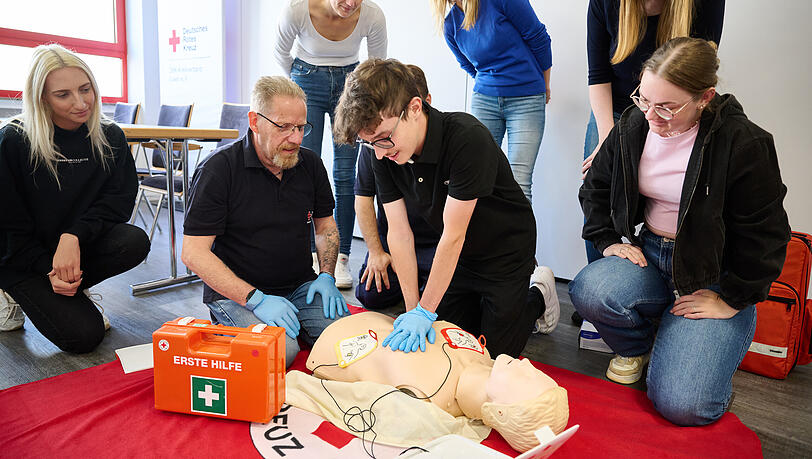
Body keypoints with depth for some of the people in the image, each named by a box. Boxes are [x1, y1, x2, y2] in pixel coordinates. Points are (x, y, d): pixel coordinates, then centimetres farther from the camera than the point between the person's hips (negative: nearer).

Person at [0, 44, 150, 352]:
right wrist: (48, 270, -17)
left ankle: (71, 292, 1)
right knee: (83, 335, -18)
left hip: (82, 244, 3)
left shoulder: (110, 137, -5)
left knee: (135, 243, -28)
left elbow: (119, 201, -9)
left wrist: (74, 237, -26)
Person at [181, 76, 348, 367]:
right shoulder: (218, 169, -12)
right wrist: (256, 299, -22)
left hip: (301, 287, 5)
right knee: (281, 352, -30)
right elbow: (193, 253, -14)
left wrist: (326, 276, -2)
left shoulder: (310, 163, 4)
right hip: (236, 293, -4)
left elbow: (326, 225, 17)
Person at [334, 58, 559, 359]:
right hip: (457, 256, 6)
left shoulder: (468, 139, -34)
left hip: (505, 252, -5)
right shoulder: (384, 154, -15)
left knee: (497, 349, 3)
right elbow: (399, 233, -12)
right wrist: (413, 309, -15)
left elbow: (454, 235, -31)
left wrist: (425, 311, -27)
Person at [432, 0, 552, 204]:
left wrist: (544, 86, 9)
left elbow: (538, 38, -2)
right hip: (484, 100, 4)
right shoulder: (451, 24, 5)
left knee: (519, 183, -10)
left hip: (527, 99, -4)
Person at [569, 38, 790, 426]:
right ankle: (634, 347, 5)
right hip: (648, 254, 4)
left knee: (682, 405, -19)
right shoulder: (633, 125, -2)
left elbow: (764, 236, -8)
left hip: (712, 275, -4)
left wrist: (731, 299, -8)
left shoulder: (745, 143, -15)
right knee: (588, 292, -31)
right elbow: (594, 189, 13)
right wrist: (609, 241, 2)